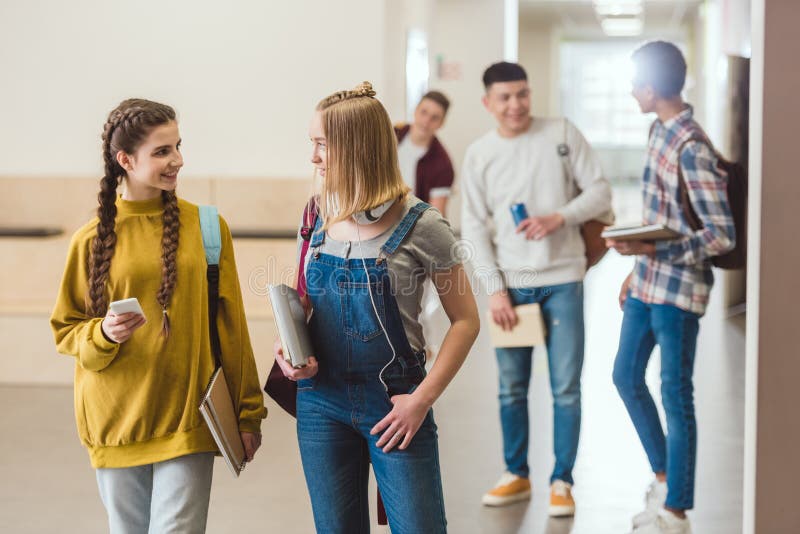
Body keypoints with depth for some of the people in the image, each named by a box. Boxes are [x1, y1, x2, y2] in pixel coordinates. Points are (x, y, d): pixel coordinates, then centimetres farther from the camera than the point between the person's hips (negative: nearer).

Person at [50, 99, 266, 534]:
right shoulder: (92, 240, 0)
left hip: (188, 420, -1)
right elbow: (66, 330, 7)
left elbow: (230, 324, 3)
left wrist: (248, 413, 4)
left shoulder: (206, 227, 0)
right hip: (116, 421, 1)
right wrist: (103, 335, -15)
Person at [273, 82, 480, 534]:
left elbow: (465, 320, -7)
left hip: (394, 406, -4)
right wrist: (287, 344, -4)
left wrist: (422, 399, -13)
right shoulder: (319, 218, 3)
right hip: (321, 403, 5)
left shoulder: (419, 226, -11)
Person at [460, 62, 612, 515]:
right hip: (511, 285, 2)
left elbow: (600, 192, 0)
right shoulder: (479, 154, 2)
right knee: (512, 388, 9)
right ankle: (517, 474, 24)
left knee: (566, 387, 0)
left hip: (562, 280, -2)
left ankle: (562, 481, 12)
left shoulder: (563, 134, -2)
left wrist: (558, 218, -16)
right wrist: (494, 289, -6)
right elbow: (475, 227, 2)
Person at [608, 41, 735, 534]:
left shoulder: (692, 148, -21)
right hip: (647, 283, 9)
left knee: (675, 395, 0)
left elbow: (723, 235, -22)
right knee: (626, 376, 18)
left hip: (678, 289, -9)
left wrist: (654, 249, -28)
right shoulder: (661, 131, 6)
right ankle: (665, 476, 34)